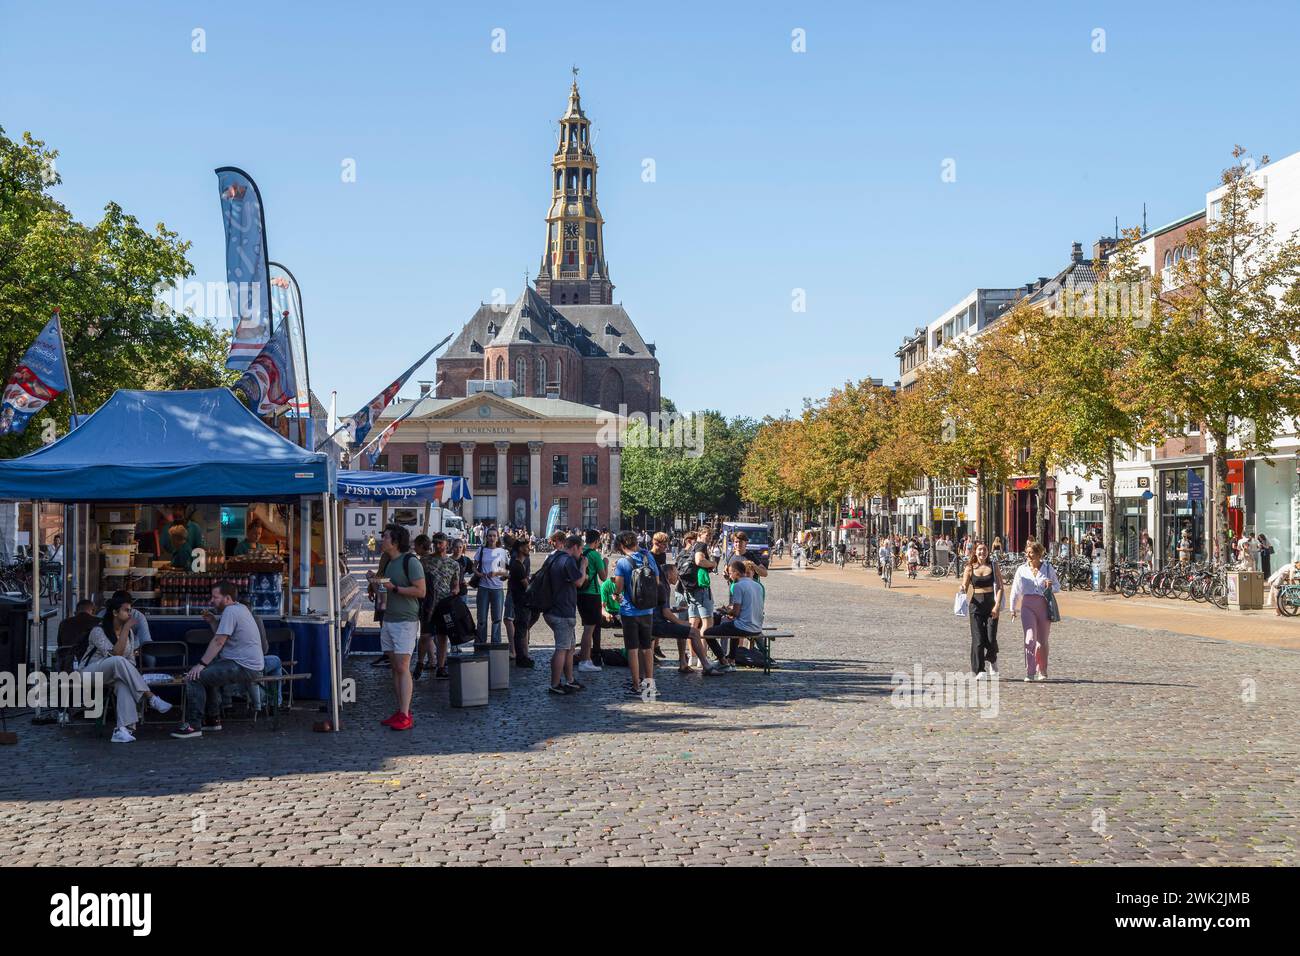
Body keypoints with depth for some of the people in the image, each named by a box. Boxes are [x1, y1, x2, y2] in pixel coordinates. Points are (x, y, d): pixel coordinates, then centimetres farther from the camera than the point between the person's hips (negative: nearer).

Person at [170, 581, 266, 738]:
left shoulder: (230, 611, -14)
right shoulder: (241, 608, 19)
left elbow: (218, 642, -19)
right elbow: (221, 638, 22)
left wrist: (201, 664, -19)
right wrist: (212, 621, 10)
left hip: (243, 668, -11)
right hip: (251, 665, 11)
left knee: (194, 677, -17)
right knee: (208, 674, 31)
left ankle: (193, 725, -15)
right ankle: (213, 719, 32)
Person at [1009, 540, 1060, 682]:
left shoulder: (1048, 568, 3)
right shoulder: (1022, 569, 4)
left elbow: (1058, 586, 11)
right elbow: (1016, 590, 11)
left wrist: (1050, 587, -12)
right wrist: (1013, 609, 13)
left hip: (1044, 605, 1)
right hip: (1027, 605, -1)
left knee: (1042, 641, 10)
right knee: (1030, 638, -14)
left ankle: (1042, 672, 27)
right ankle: (1029, 673, -13)